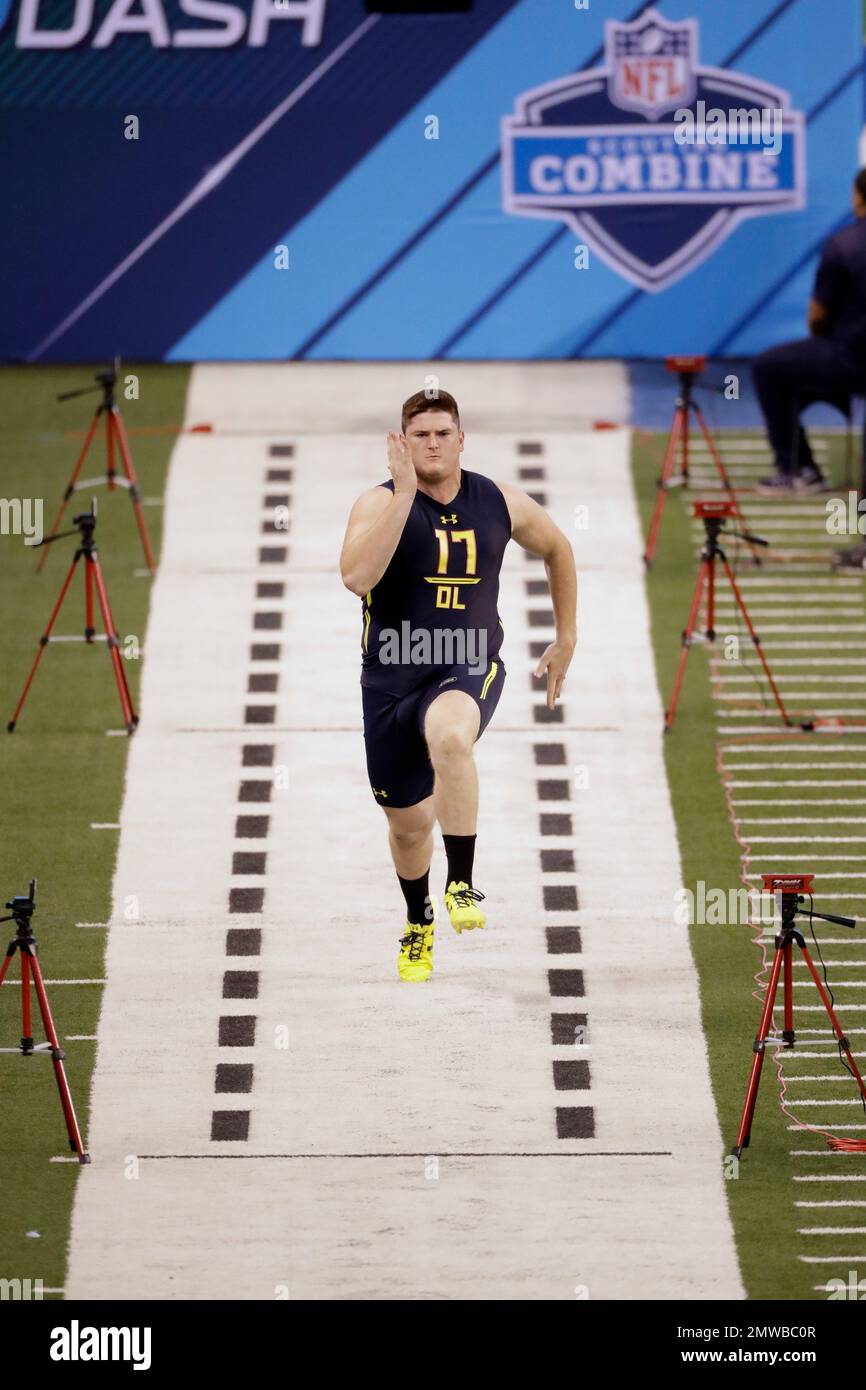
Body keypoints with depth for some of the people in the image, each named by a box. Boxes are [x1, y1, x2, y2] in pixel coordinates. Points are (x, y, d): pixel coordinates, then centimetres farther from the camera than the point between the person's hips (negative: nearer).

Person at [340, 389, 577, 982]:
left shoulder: (500, 503, 0)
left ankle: (462, 884, -28)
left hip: (469, 670, -1)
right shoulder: (381, 503, -9)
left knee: (448, 735, -38)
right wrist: (405, 493, -29)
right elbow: (357, 576, -29)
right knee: (409, 822, 12)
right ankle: (419, 923, 44)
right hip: (392, 679, 1)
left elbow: (558, 549, 20)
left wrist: (567, 639, 21)